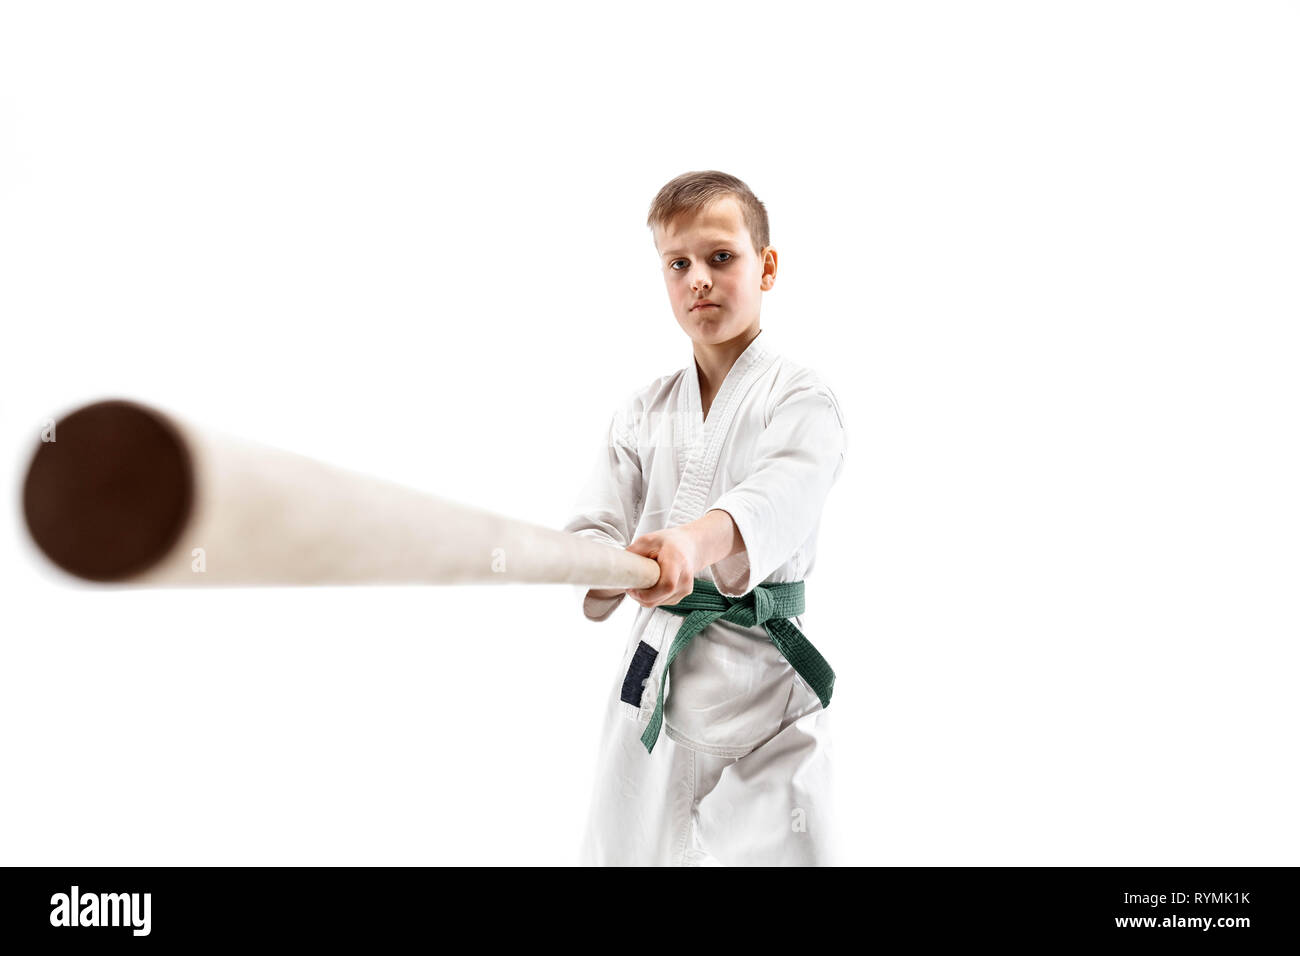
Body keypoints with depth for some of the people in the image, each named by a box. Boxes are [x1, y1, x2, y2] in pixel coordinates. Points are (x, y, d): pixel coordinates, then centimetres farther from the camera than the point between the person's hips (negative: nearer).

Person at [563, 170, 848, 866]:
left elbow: (781, 496, -25)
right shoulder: (643, 412, 10)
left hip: (759, 674, -4)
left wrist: (696, 541, -45)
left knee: (770, 847, -3)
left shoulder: (800, 399, -5)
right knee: (623, 846, 11)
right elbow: (596, 523, 2)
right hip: (653, 674, 4)